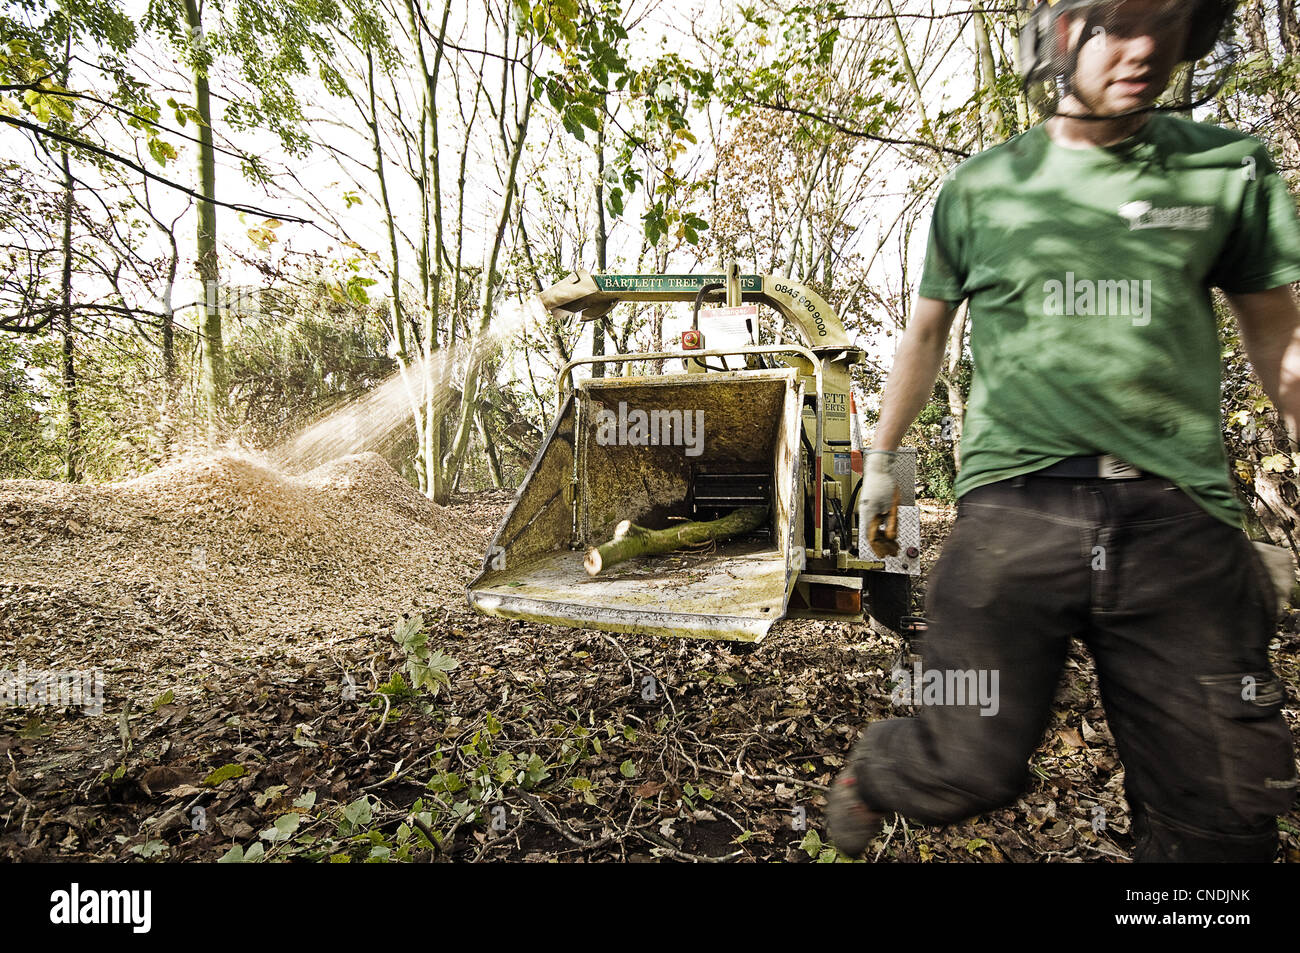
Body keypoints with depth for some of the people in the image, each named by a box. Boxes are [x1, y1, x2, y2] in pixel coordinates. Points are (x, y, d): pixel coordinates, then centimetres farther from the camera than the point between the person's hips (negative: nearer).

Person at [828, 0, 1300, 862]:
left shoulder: (1229, 169, 12)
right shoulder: (980, 188, 11)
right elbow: (925, 337, 18)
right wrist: (882, 458, 21)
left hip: (1180, 516, 3)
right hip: (1013, 508, -2)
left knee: (1219, 812, 9)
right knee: (970, 769, -4)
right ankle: (871, 772, 29)